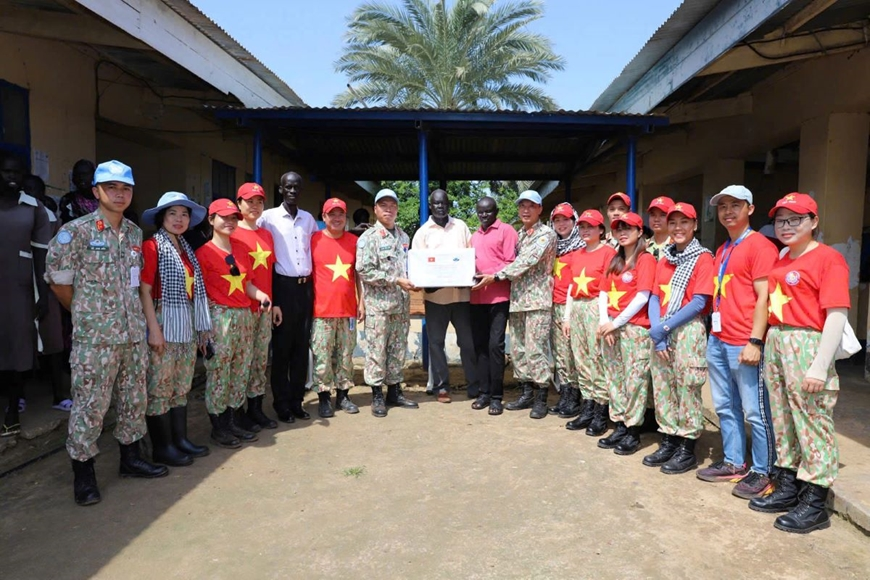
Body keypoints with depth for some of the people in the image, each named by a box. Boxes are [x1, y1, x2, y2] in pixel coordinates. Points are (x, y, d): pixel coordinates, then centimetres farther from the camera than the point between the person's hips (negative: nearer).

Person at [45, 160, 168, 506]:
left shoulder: (135, 232, 9)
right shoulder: (76, 231, -9)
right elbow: (58, 281, -5)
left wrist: (131, 313, 12)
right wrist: (85, 314, 5)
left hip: (134, 332, 6)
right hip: (95, 336, -6)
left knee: (134, 400, 14)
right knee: (90, 405, 1)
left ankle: (130, 458, 30)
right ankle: (83, 475, 16)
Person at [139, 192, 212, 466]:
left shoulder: (186, 249, 14)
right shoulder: (152, 246, -7)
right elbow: (145, 291, -12)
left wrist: (200, 327, 12)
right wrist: (154, 328, -17)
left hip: (187, 326, 7)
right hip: (163, 324, -7)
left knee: (181, 386, 13)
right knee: (159, 387, 1)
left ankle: (180, 439, 23)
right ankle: (162, 447, 10)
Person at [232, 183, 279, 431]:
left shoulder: (267, 235, 14)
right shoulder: (233, 233, -6)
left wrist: (274, 303, 14)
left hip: (265, 307, 6)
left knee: (261, 359, 10)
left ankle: (257, 409, 20)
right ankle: (239, 412, 13)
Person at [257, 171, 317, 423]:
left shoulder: (309, 219, 12)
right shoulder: (268, 217, -2)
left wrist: (314, 284, 13)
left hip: (306, 287, 4)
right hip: (283, 286, -4)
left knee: (302, 347, 7)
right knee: (282, 347, 2)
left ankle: (297, 401, 17)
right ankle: (282, 404, 12)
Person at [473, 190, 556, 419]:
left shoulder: (547, 234, -4)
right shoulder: (518, 235, 19)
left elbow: (527, 261, -15)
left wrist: (496, 276, -15)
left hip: (537, 300, -7)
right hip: (517, 299, 7)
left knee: (535, 349, -8)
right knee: (519, 348, 9)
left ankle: (540, 398, 2)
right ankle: (526, 393, 20)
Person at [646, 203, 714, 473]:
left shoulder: (703, 258, -5)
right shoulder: (664, 258, 14)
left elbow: (699, 303, -12)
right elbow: (655, 296, 9)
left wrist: (665, 327, -15)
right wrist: (656, 329, -7)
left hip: (688, 331, -6)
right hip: (660, 332, 6)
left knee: (687, 390, -1)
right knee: (662, 388, 11)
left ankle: (687, 450, 11)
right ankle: (668, 442, 24)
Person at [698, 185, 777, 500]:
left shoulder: (760, 246, -8)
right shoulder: (721, 251, 17)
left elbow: (763, 297, -14)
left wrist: (754, 342, -19)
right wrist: (714, 332, 17)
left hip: (743, 344, -8)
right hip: (717, 340, 8)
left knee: (755, 411, 2)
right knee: (725, 407, 15)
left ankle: (762, 472, 14)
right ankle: (733, 463, 27)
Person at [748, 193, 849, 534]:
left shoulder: (828, 258, -8)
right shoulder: (781, 260, 14)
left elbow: (837, 315, -15)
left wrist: (820, 366, -20)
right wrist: (765, 343, 8)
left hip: (807, 344, -8)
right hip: (775, 343, 8)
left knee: (812, 423, 1)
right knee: (783, 420, 15)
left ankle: (814, 505, 12)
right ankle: (787, 488, 29)